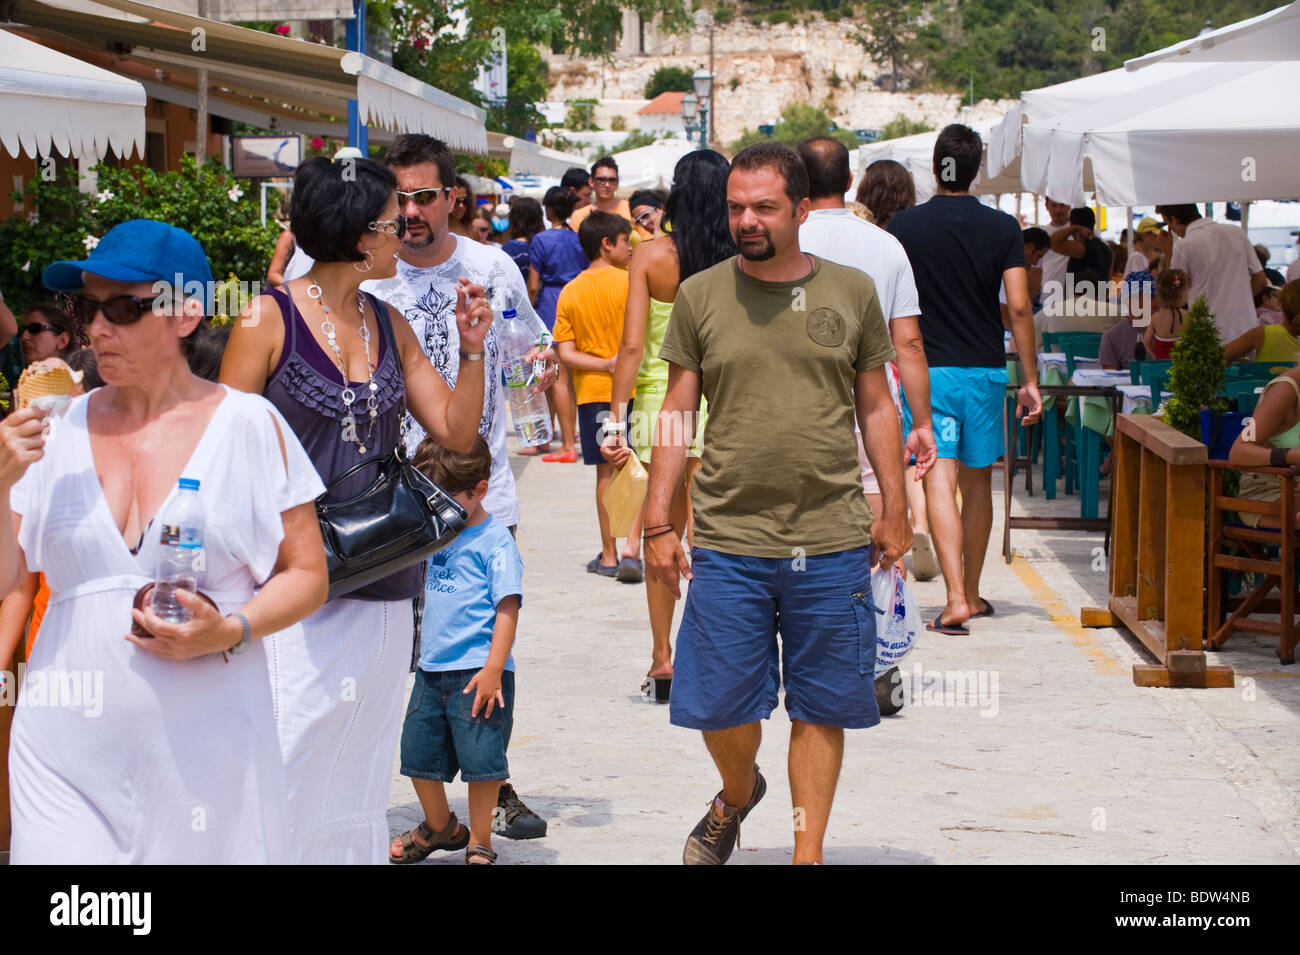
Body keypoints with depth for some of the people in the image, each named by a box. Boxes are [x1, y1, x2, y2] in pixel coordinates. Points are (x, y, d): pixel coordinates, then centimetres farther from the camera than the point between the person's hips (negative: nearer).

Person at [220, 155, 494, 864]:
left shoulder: (389, 325, 11)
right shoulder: (269, 319, -7)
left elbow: (456, 431, 11)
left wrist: (472, 348, -2)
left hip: (382, 585, 6)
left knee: (361, 765, 12)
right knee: (292, 760, -7)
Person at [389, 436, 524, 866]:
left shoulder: (495, 541, -9)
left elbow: (507, 607, -14)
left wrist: (493, 669, -20)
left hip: (478, 672, -7)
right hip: (431, 669, 7)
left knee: (481, 759, -3)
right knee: (418, 754, 13)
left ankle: (479, 844, 13)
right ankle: (439, 827, 36)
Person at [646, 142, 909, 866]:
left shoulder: (852, 292, 4)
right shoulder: (700, 296, 3)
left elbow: (877, 406, 11)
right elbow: (677, 416, 5)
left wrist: (895, 508, 6)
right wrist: (658, 523, 1)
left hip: (834, 541, 0)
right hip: (729, 539, 0)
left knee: (822, 708, 6)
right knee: (720, 704, 3)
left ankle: (808, 852, 19)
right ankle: (737, 794, 35)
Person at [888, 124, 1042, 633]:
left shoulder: (904, 226, -3)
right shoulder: (1003, 228, -1)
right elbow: (1018, 306, -5)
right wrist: (1030, 380, 0)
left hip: (927, 367, -2)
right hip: (985, 370, 2)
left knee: (940, 480, -8)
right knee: (977, 481, 14)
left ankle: (955, 599, -21)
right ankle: (972, 595, 25)